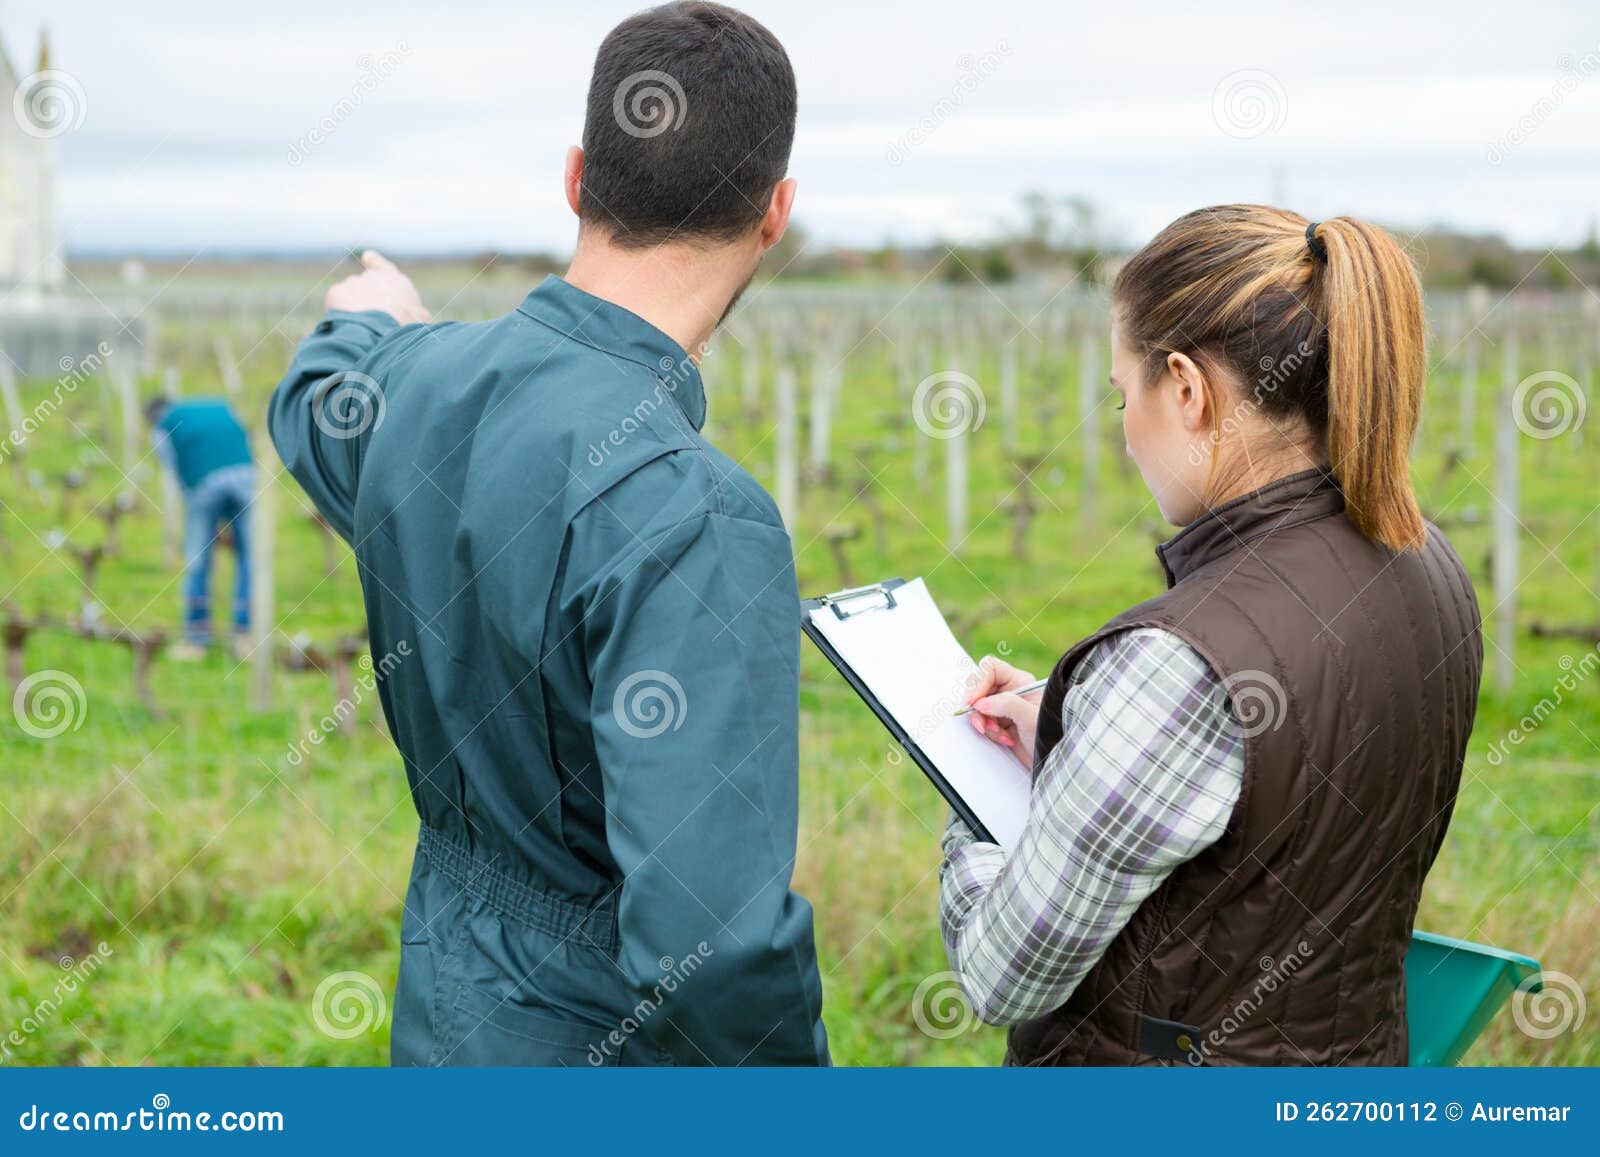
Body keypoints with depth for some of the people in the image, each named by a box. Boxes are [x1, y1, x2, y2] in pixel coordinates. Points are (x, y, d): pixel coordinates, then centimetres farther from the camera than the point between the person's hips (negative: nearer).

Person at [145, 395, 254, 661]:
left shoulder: (161, 428, 20)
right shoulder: (220, 407, 30)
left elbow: (180, 475, 14)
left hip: (204, 484, -2)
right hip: (243, 476, 2)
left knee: (196, 563, 10)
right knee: (247, 561, 10)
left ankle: (196, 640, 13)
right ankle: (244, 637, 7)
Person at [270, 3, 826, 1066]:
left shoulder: (417, 381, -5)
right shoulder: (691, 515, -29)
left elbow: (315, 415, 23)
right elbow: (706, 935, -33)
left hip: (443, 1016, 7)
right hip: (603, 1056, -7)